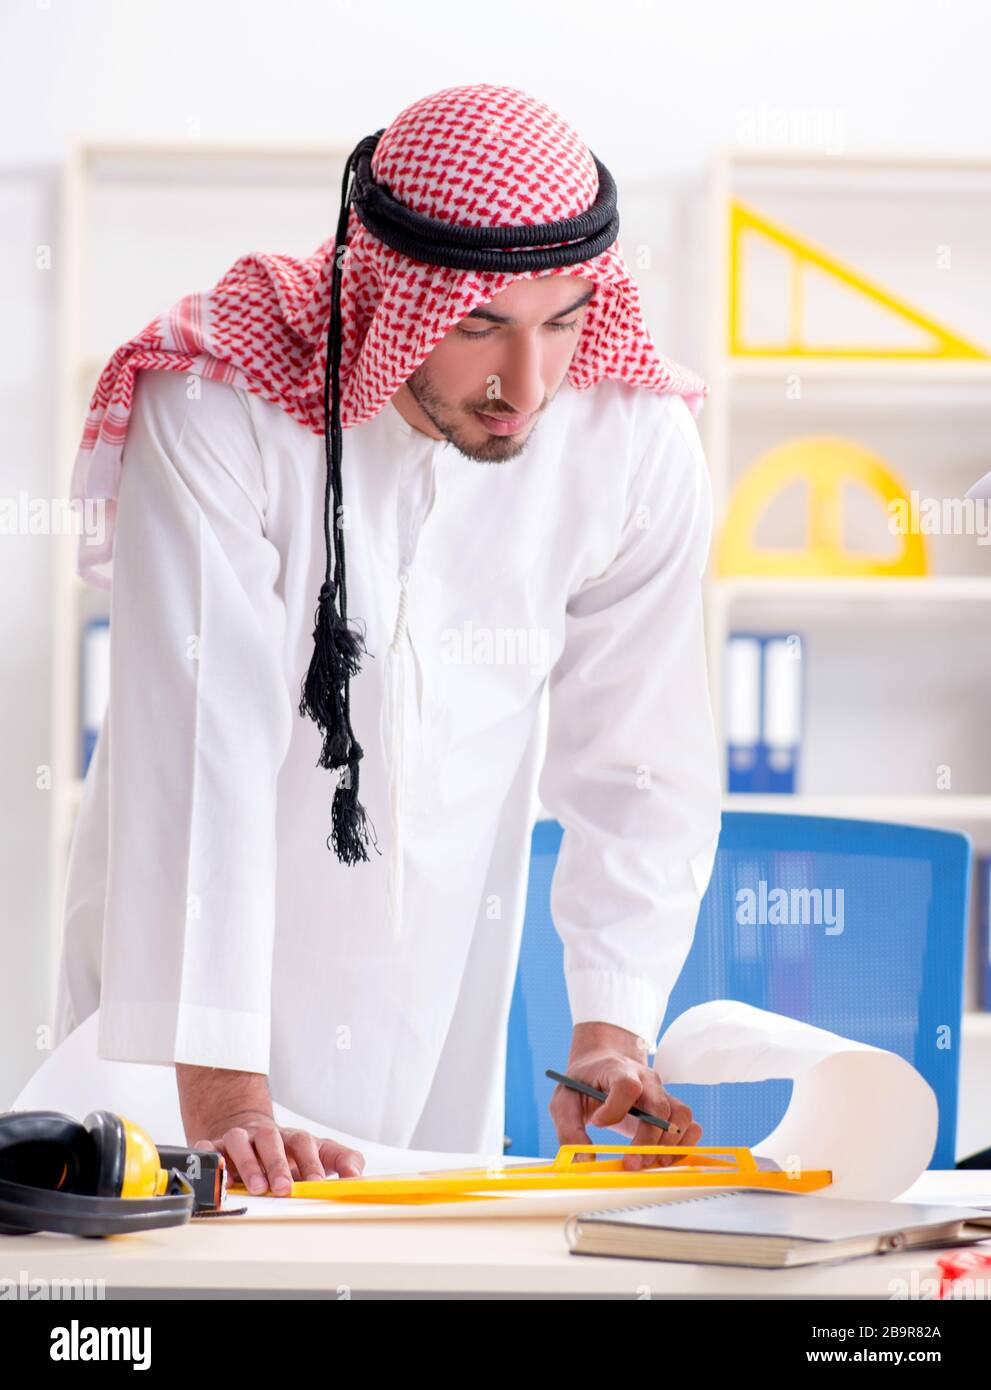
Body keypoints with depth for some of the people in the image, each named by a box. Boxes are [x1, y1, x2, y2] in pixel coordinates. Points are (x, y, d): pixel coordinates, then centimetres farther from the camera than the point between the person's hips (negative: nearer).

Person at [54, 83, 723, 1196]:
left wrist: (610, 1035, -17)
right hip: (201, 957, -3)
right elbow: (195, 747, -30)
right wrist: (218, 1091, -34)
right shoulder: (217, 411, -25)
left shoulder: (636, 445, -15)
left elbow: (638, 768, -6)